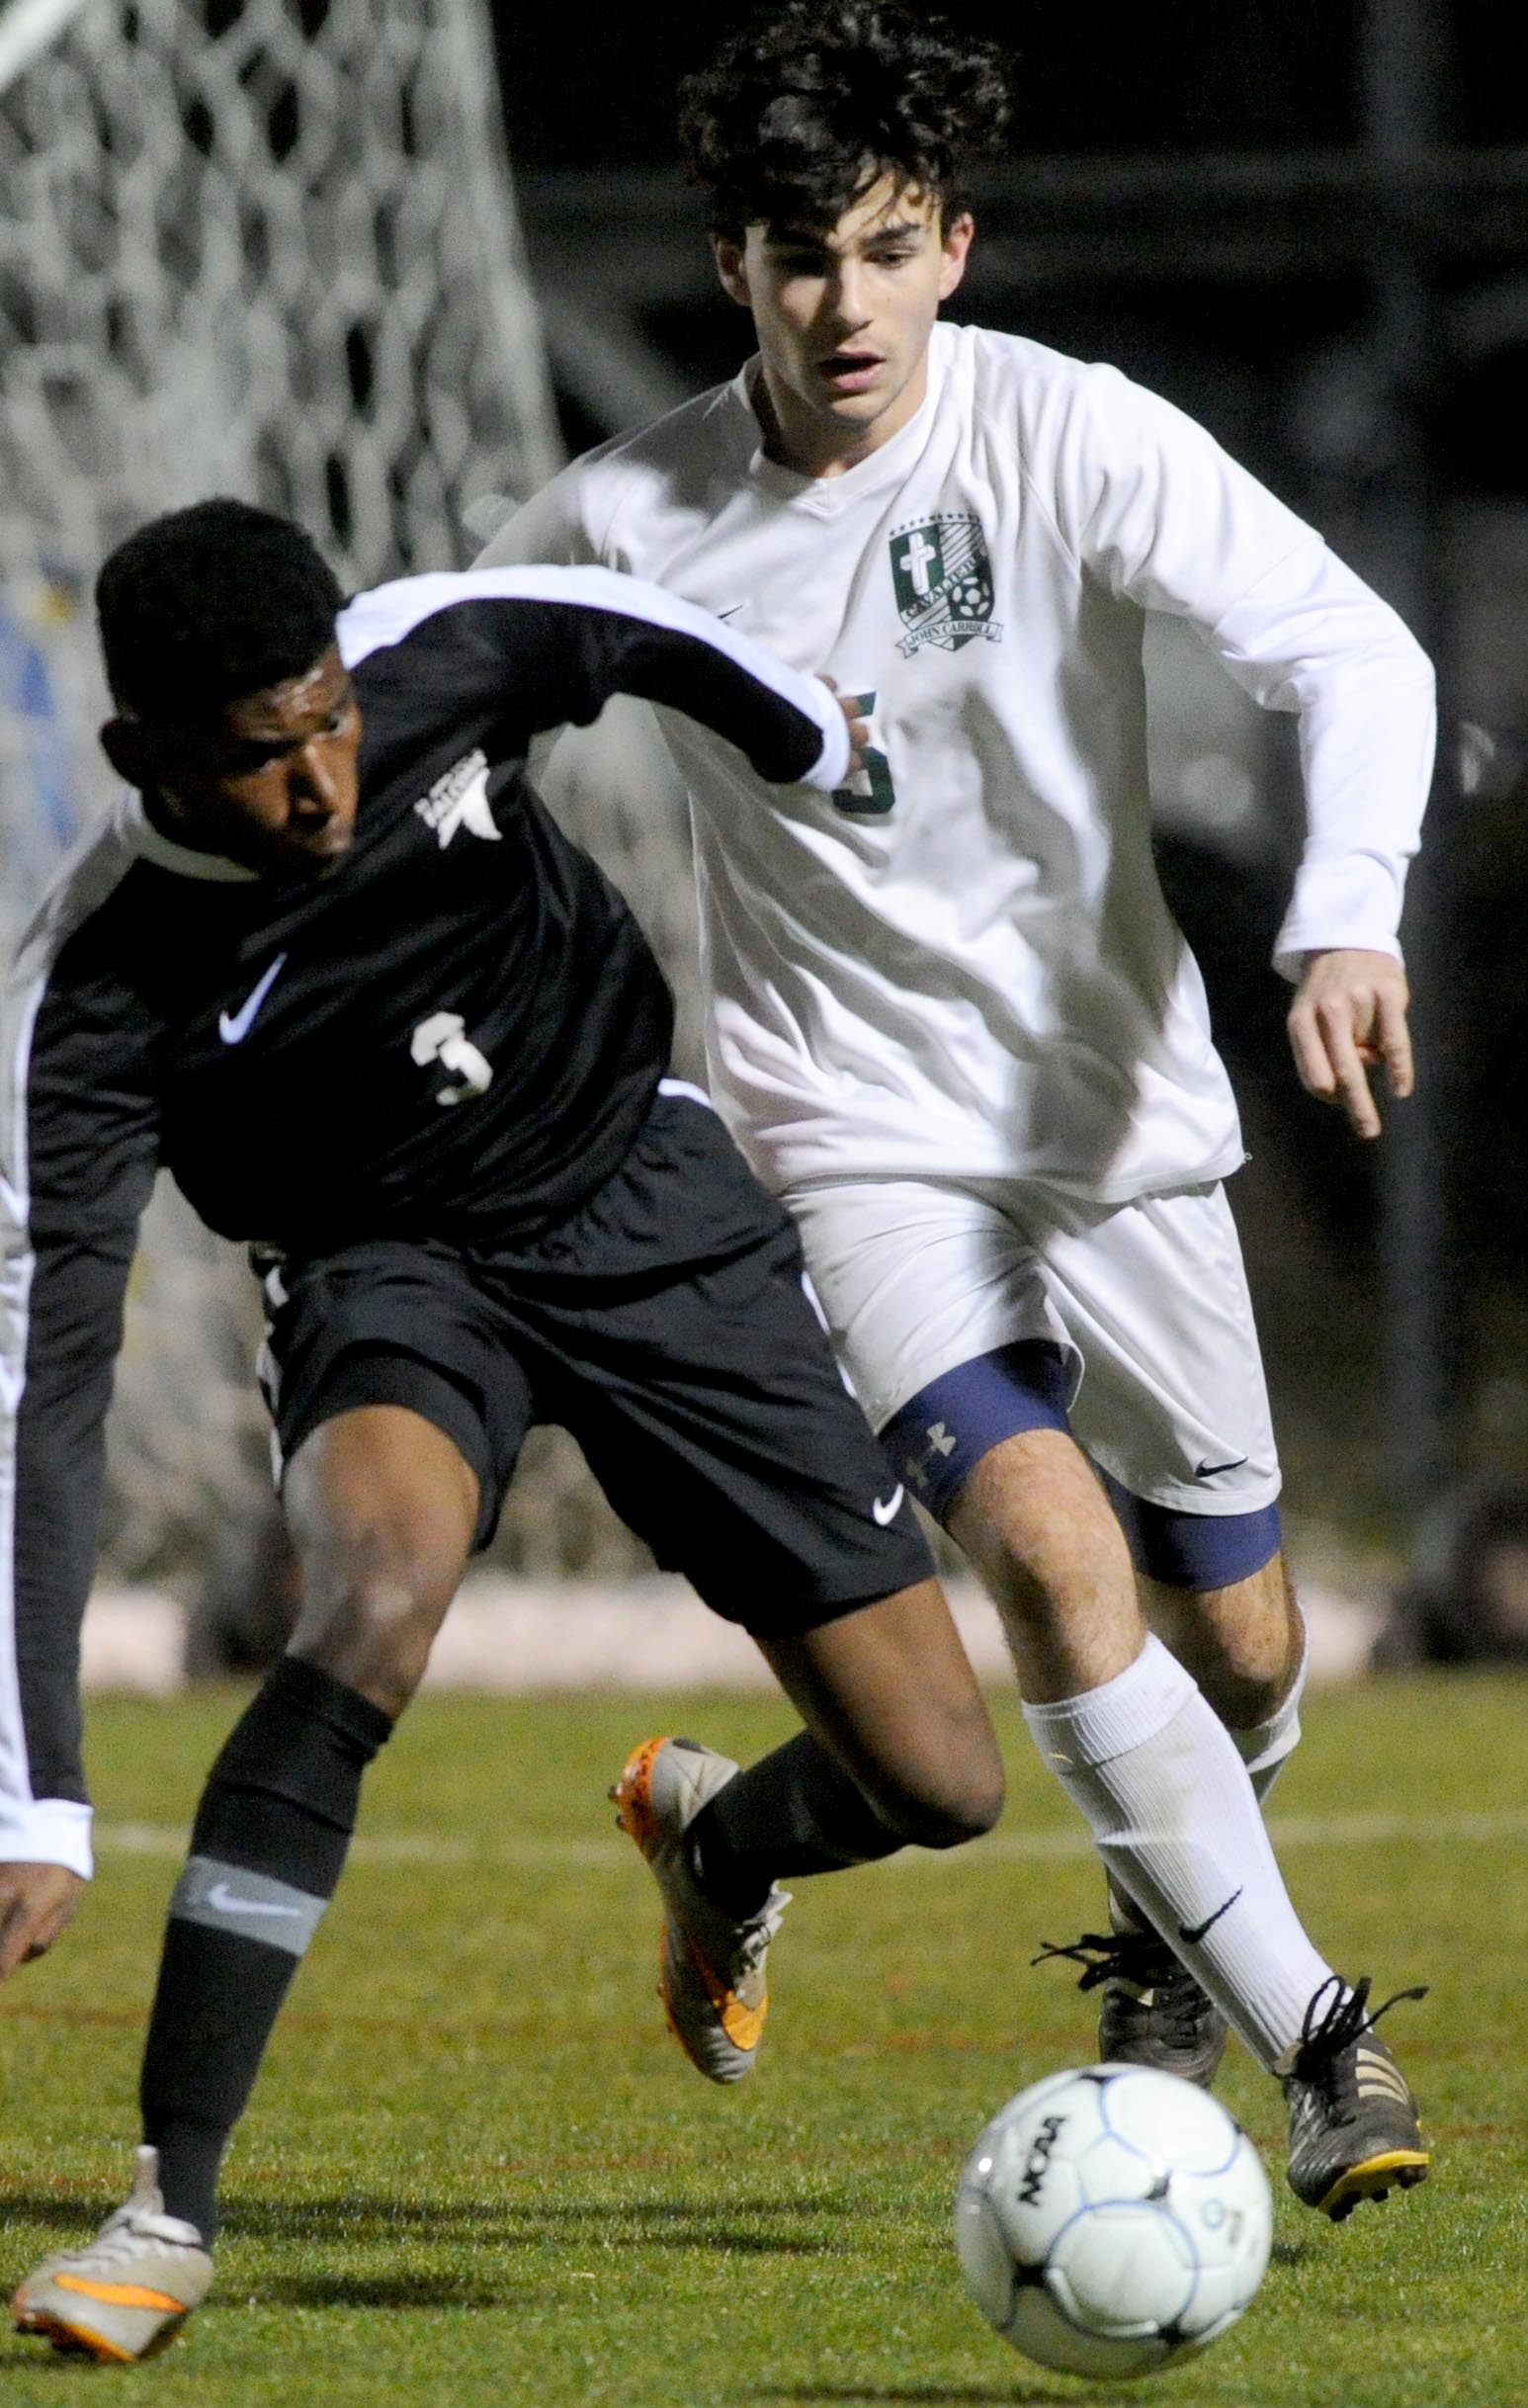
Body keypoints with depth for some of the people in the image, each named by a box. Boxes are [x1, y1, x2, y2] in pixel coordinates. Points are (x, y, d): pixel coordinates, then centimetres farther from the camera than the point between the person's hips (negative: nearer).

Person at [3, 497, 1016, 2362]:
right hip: (389, 1273, -3)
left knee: (938, 1785, -3)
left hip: (644, 1196, 3)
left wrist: (811, 746, 25)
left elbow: (644, 635, 3)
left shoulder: (444, 658, -22)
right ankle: (168, 2213, -31)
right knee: (379, 1591, -39)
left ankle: (717, 1849, 37)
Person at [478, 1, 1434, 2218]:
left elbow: (1355, 653, -19)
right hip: (861, 1140, -1)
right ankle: (1313, 2038, -20)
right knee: (1047, 1542, -26)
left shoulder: (1072, 438, -12)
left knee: (1240, 1651, 9)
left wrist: (1345, 918, -35)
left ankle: (1166, 1935, 43)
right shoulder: (630, 521, -8)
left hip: (1123, 1112, 1)